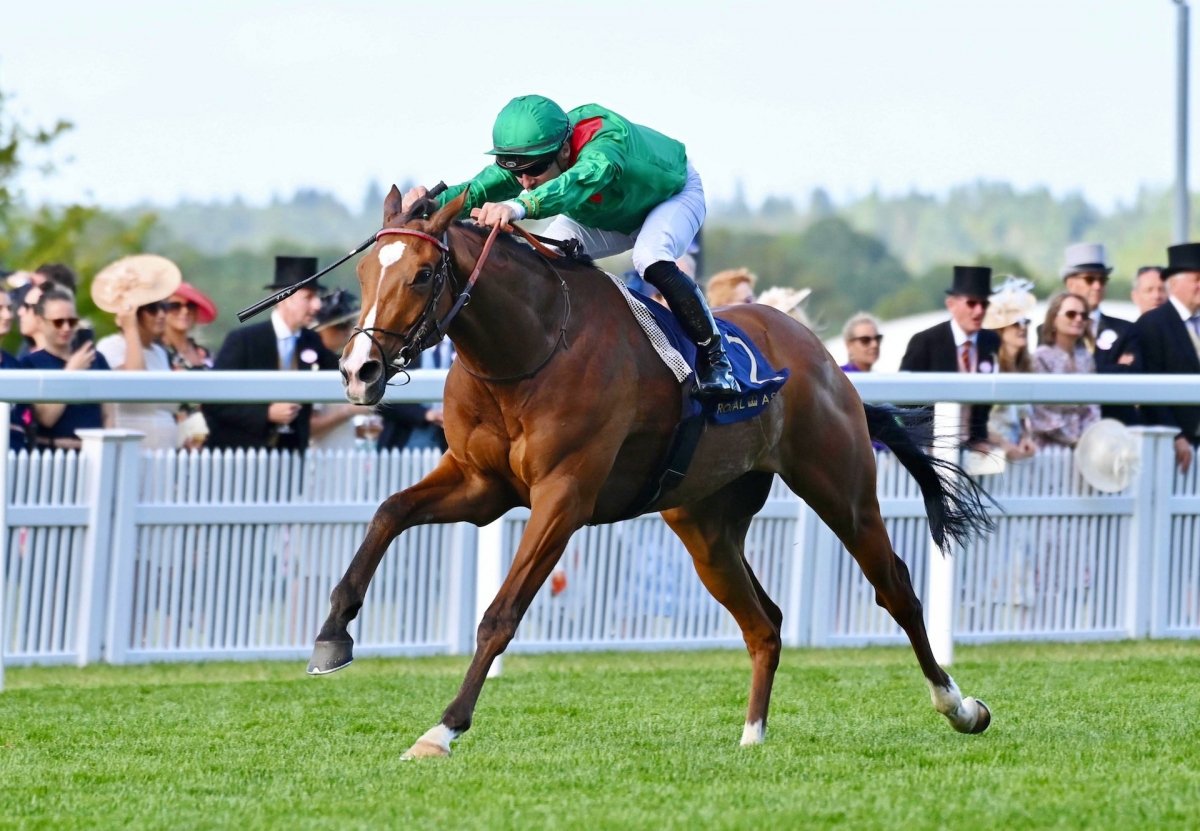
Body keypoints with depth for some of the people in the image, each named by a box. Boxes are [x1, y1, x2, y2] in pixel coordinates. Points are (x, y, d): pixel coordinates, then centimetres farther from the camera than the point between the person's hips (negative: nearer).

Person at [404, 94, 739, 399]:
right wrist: (432, 202, -63)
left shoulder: (608, 137, -47)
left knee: (651, 261, -35)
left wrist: (520, 206, -84)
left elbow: (584, 178, -68)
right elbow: (479, 190, -41)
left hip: (672, 194, -6)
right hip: (604, 213, 6)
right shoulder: (528, 153, -28)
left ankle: (713, 357, -18)